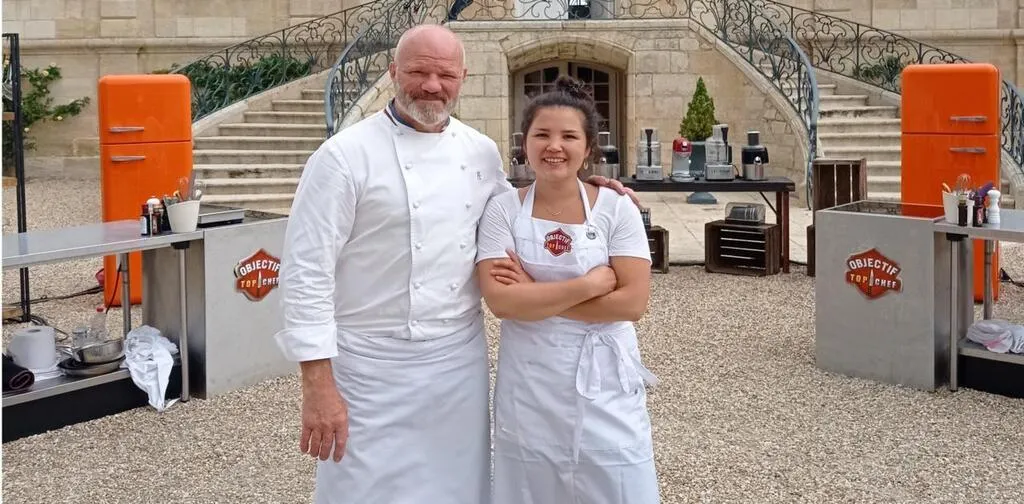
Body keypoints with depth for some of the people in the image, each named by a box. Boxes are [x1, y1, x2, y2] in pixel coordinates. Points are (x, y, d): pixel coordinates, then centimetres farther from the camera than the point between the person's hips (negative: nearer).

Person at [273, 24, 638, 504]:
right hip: (374, 368, -5)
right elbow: (306, 271, -13)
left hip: (461, 361, 5)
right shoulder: (345, 155, -12)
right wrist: (318, 385, -16)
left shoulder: (481, 152, 5)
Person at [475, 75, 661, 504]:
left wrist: (536, 294, -12)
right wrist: (591, 282, -16)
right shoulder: (503, 210, -3)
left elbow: (632, 302, -12)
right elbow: (501, 300, -14)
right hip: (530, 387, 0)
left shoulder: (617, 208, -3)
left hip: (604, 384, 0)